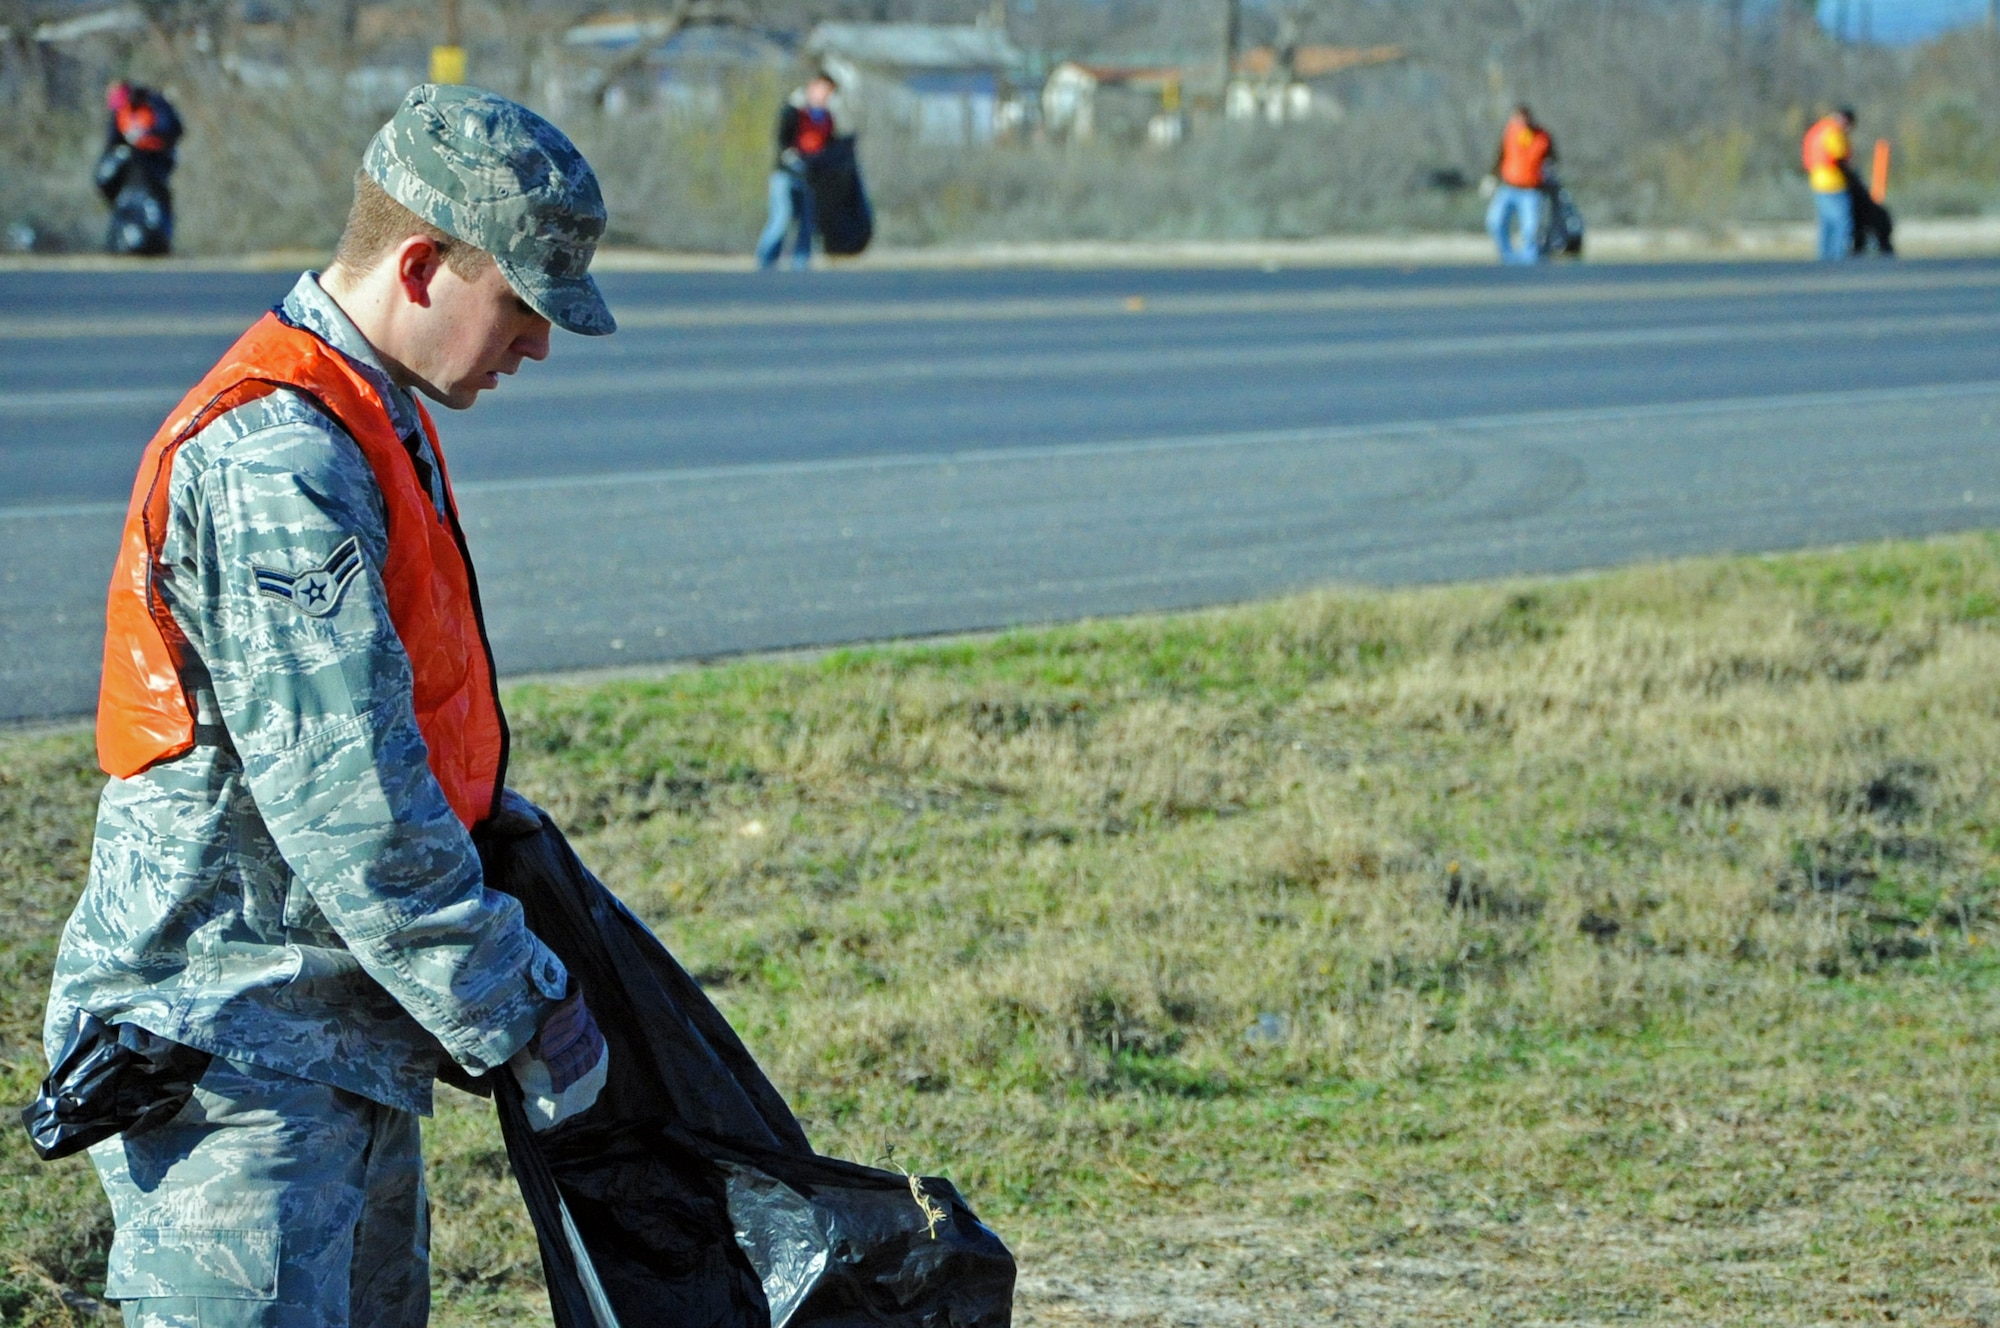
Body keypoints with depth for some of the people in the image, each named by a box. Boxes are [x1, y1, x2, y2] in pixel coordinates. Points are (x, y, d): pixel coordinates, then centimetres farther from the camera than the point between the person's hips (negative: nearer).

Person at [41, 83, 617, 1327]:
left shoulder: (368, 427, 13)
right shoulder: (275, 466, -22)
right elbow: (348, 805, -24)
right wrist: (521, 1015, -17)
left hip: (337, 1037, 11)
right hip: (227, 1043, -11)